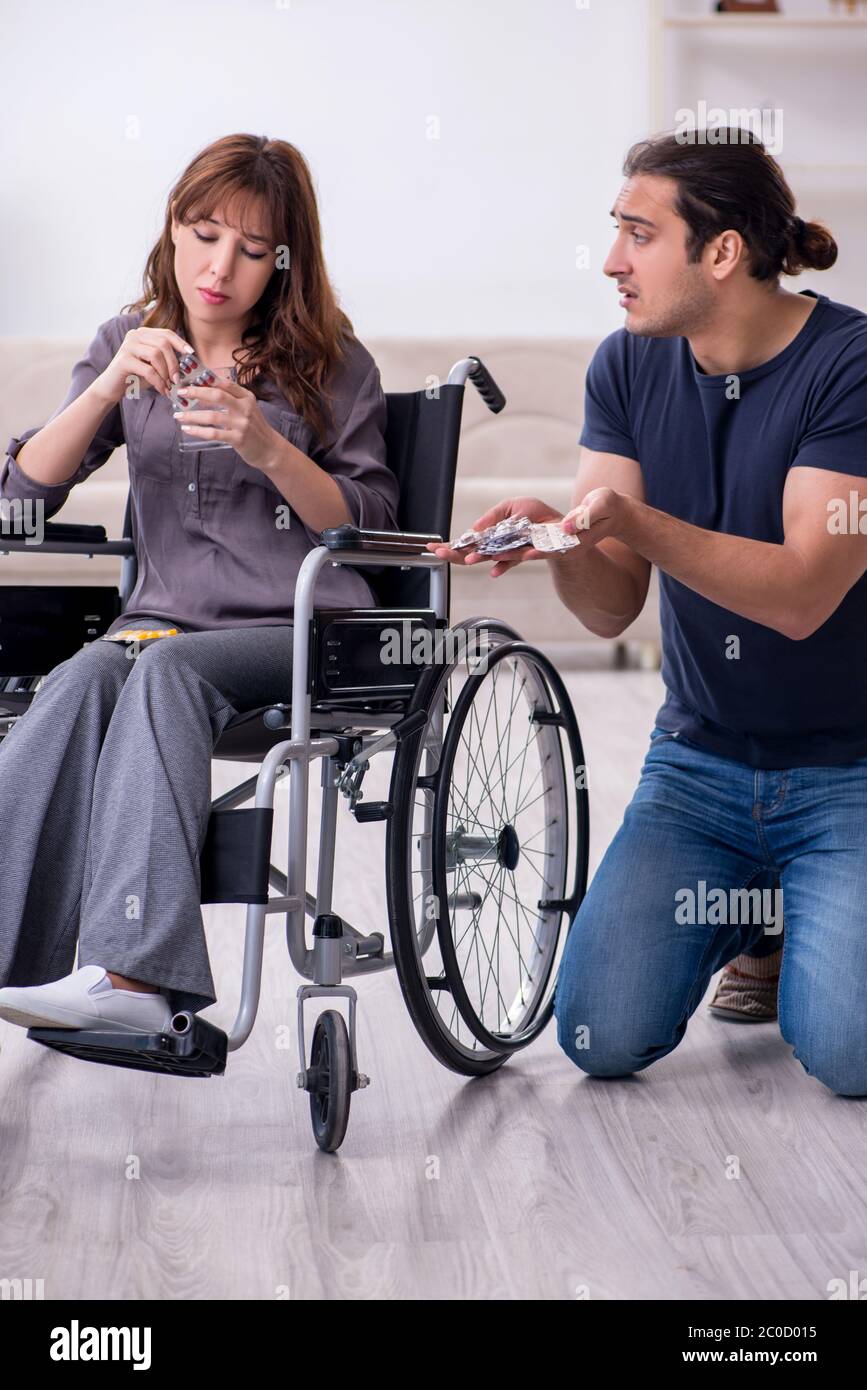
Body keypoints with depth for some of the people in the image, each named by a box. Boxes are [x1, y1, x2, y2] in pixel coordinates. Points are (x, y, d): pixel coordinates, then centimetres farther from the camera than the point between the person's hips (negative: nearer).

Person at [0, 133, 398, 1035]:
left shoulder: (329, 365, 7)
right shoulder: (132, 345, 15)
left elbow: (372, 525, 2)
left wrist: (268, 449, -14)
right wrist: (108, 388, -11)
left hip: (300, 631, -2)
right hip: (165, 616, 3)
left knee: (165, 668, -34)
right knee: (85, 676, -32)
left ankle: (132, 971, -46)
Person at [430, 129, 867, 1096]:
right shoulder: (628, 366, 1)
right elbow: (612, 608, -2)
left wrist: (636, 523, -37)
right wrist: (560, 544, -25)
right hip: (698, 760, 5)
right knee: (604, 1038, -10)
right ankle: (753, 915, 20)